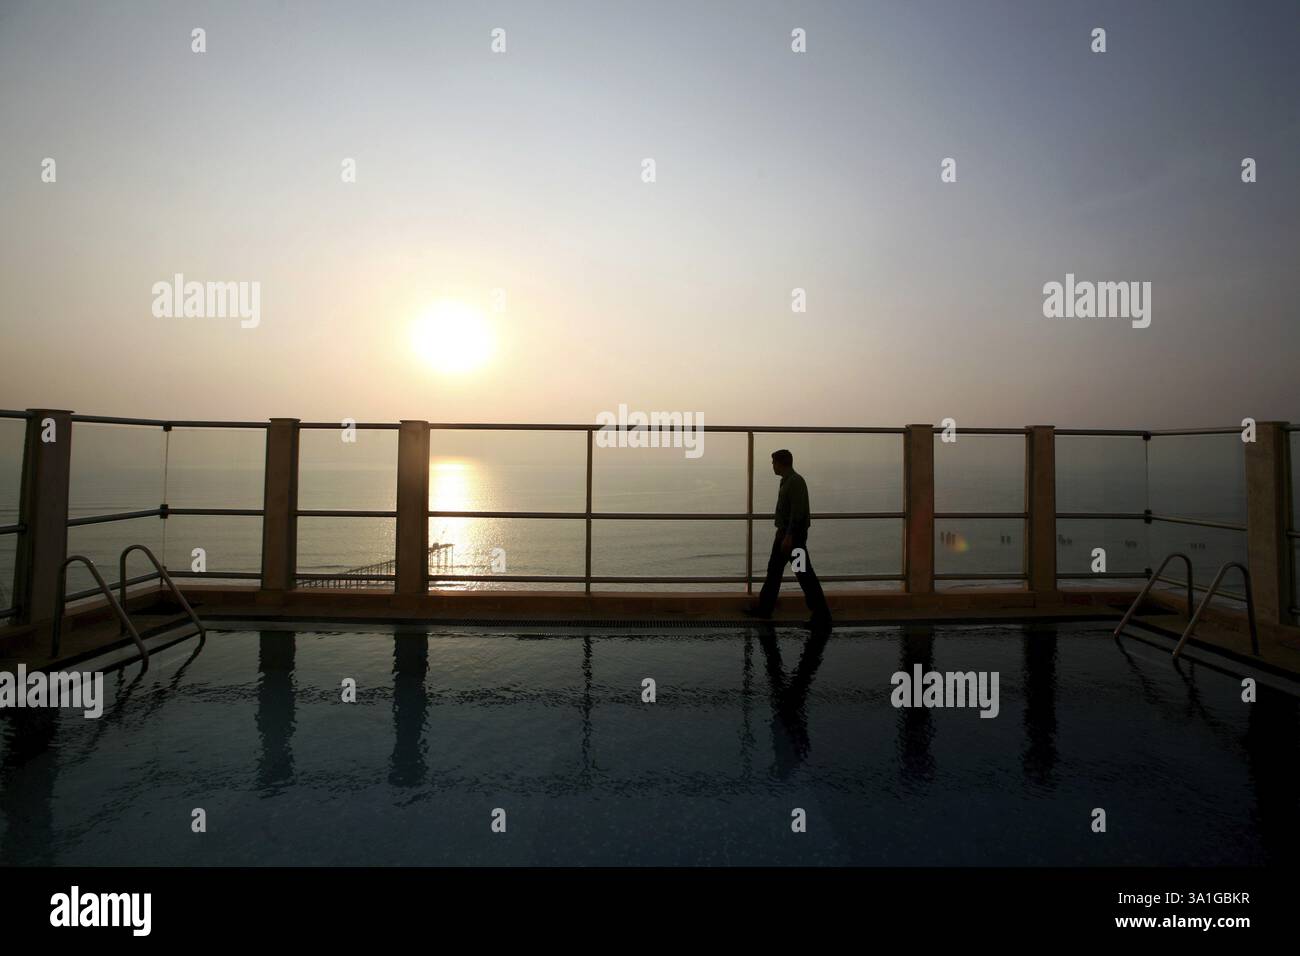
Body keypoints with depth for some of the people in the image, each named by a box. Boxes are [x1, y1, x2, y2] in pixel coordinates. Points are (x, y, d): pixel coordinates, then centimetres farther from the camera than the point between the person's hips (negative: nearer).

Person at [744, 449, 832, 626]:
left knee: (804, 573, -5)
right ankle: (764, 608, 22)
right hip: (784, 533, 10)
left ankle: (821, 614, 2)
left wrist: (789, 537, -25)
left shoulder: (796, 481, -17)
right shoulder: (787, 481, 13)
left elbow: (797, 511, -23)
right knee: (774, 569, 14)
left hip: (794, 535, -10)